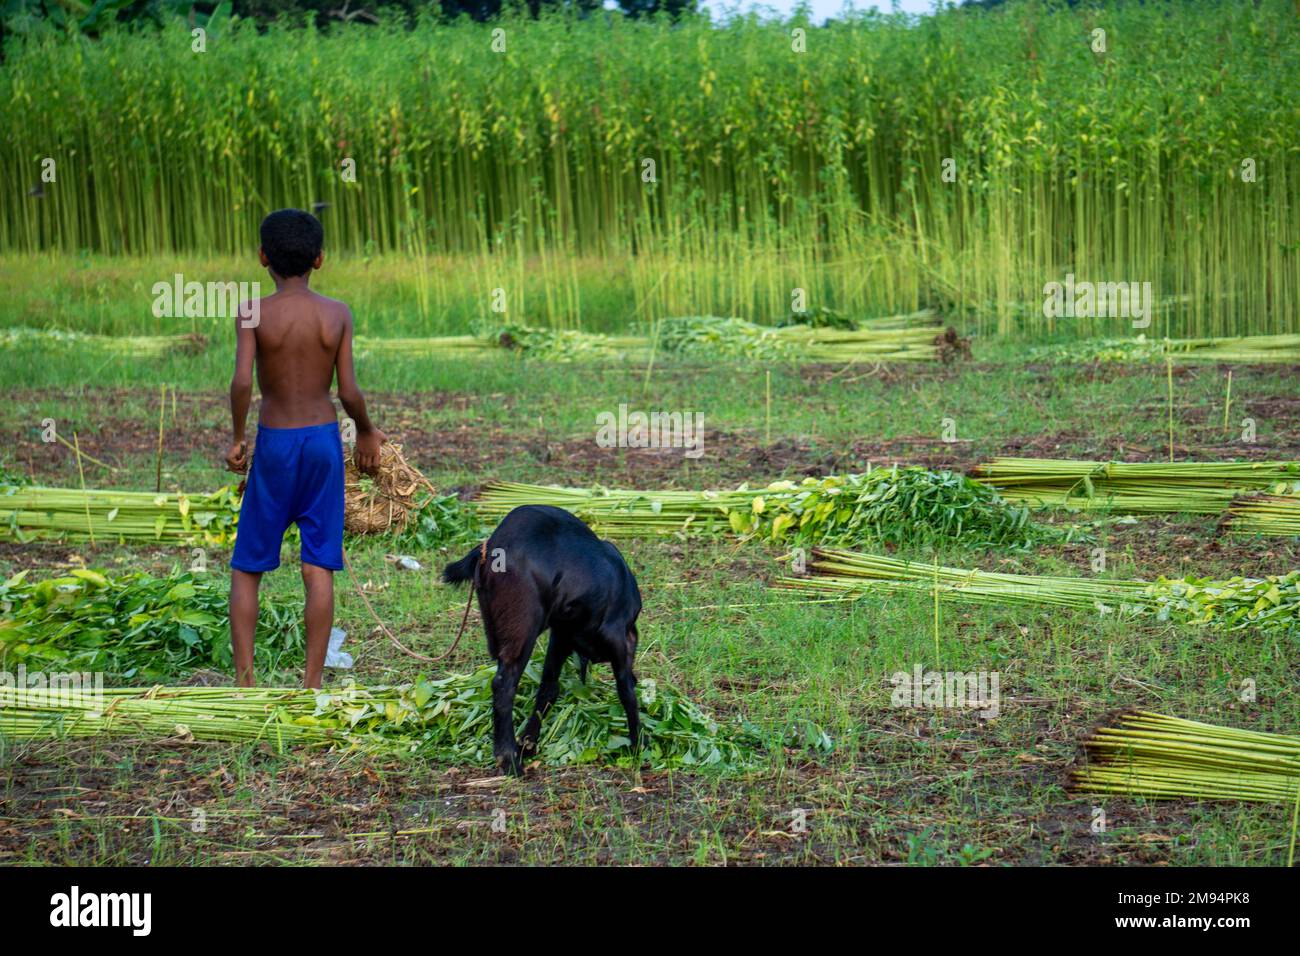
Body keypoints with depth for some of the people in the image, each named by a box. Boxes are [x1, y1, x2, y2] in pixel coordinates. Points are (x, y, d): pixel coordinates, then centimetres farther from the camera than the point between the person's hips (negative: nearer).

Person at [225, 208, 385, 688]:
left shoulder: (253, 312, -10)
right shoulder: (337, 314, -4)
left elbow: (242, 380, -22)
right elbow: (350, 392, -6)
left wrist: (236, 438, -8)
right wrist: (366, 433, 12)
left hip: (274, 446, -2)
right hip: (324, 438, 2)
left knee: (246, 568, 8)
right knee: (318, 568, 3)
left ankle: (244, 683, 0)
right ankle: (311, 688, 0)